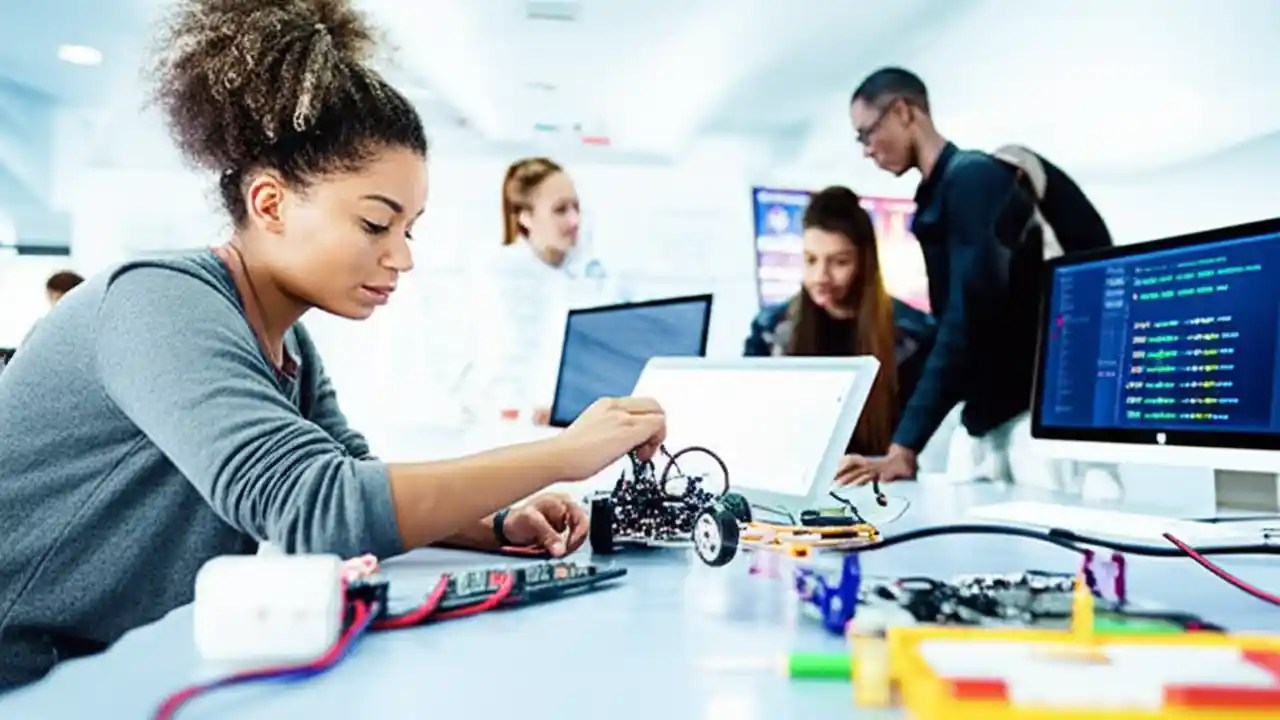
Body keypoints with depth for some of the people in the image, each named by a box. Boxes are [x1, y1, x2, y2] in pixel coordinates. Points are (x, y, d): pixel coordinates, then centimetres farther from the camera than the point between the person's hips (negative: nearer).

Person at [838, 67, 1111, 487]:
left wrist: (905, 446, -25)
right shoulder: (940, 195, 14)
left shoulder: (973, 177, -11)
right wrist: (906, 437, 10)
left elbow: (970, 316, -22)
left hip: (1037, 409, -8)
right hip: (988, 412, 8)